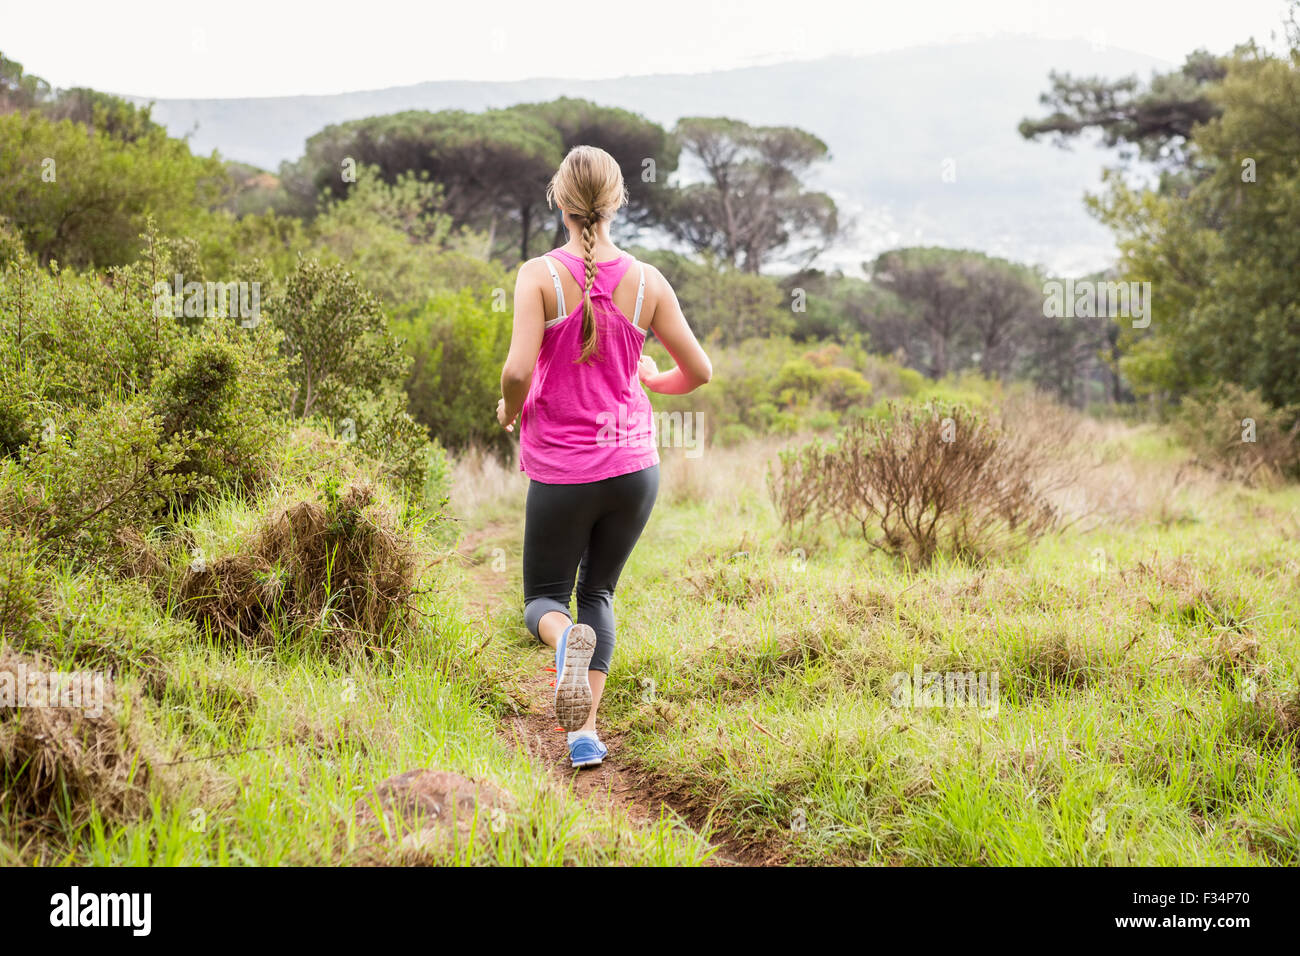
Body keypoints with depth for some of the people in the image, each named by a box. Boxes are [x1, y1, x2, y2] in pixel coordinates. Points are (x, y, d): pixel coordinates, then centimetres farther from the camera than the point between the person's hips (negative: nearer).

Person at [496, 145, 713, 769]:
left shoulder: (539, 276, -12)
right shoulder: (647, 283, -4)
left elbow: (518, 370, -22)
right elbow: (699, 372, 1)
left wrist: (509, 409, 0)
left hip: (561, 473, -2)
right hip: (634, 464, 3)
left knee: (543, 600, 15)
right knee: (597, 592, 20)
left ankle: (568, 637, -21)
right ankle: (585, 732, 8)